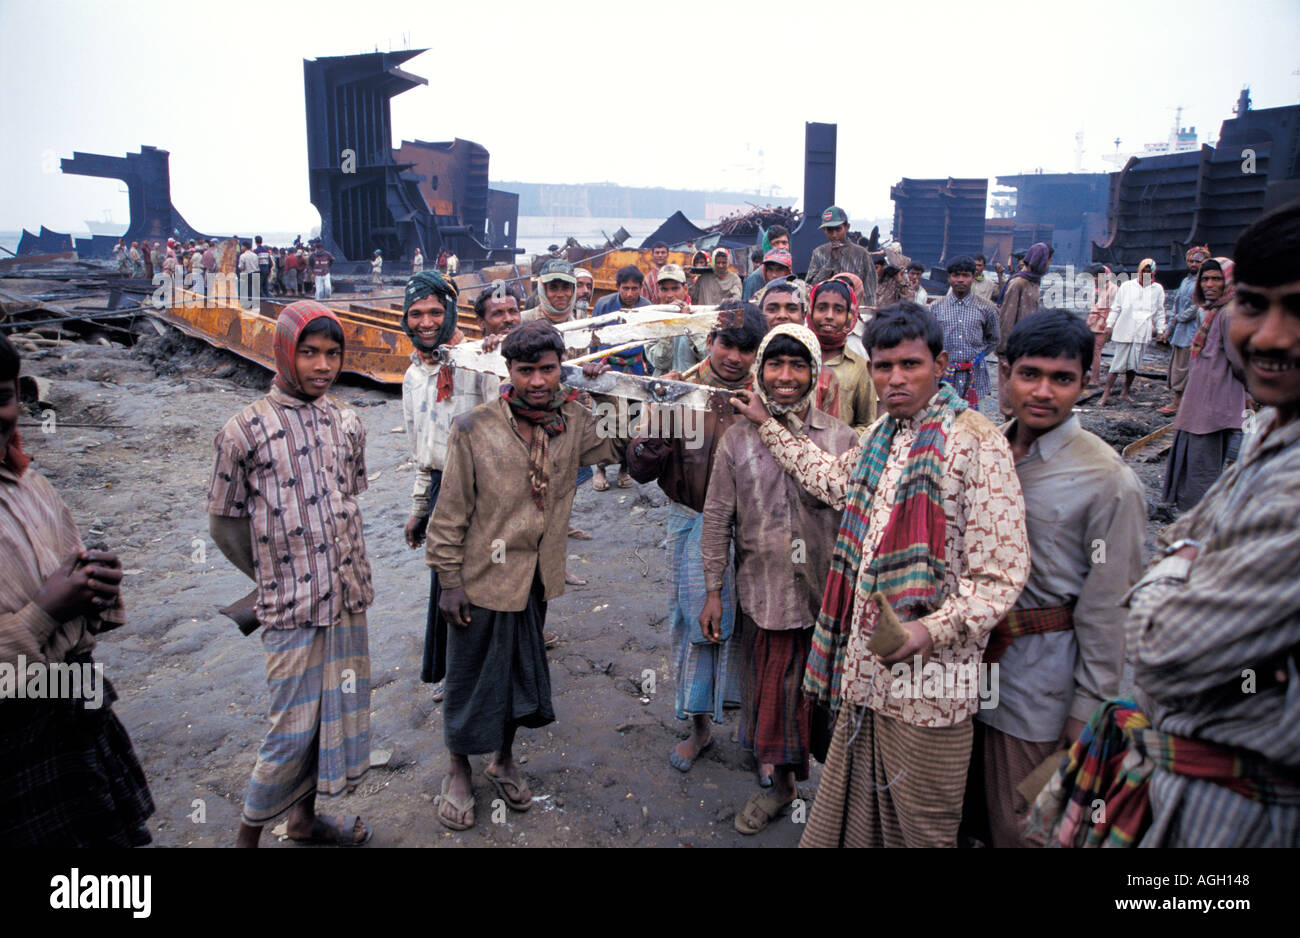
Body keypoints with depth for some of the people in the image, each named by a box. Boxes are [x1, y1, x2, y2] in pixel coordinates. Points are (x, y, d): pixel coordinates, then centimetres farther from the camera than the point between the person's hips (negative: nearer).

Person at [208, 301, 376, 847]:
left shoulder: (346, 424, 6)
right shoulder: (245, 430, -9)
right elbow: (224, 522, -2)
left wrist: (349, 573, 10)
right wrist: (277, 578, 4)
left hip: (348, 597, 5)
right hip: (291, 608, -5)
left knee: (336, 712, 15)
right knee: (294, 729, 0)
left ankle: (306, 818, 36)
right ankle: (249, 834, 23)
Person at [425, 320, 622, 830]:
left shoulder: (573, 420, -6)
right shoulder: (473, 429, -17)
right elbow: (450, 513, -10)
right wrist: (449, 581, -9)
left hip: (537, 578, 4)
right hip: (482, 578, -4)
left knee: (524, 672, 21)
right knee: (472, 677, 13)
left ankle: (504, 759, 46)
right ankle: (458, 772, 38)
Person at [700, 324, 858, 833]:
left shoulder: (840, 439, -1)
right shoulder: (738, 438, 1)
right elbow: (717, 518, 4)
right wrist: (713, 590, 3)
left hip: (827, 596, -1)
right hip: (763, 594, 1)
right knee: (771, 693, 13)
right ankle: (781, 784, 37)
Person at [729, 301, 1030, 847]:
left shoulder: (976, 442, -13)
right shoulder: (884, 436, 12)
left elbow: (1001, 574, -16)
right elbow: (831, 478, 34)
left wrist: (934, 629, -29)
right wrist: (766, 424, 37)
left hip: (927, 679, -7)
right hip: (866, 669, 7)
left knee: (919, 829, 10)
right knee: (852, 821, 19)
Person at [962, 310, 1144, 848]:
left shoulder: (1108, 481, -15)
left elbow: (1108, 607, -12)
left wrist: (1090, 711, -9)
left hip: (1040, 672, -5)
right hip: (972, 650, 5)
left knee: (1020, 827, 11)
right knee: (968, 809, 21)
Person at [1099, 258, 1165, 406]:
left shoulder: (1158, 289, 10)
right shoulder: (1127, 286, 6)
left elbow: (1160, 312, 14)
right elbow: (1116, 307, 9)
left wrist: (1161, 331, 9)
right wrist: (1109, 324, 3)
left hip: (1142, 334, 2)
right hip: (1124, 331, -2)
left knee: (1133, 366, 4)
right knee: (1118, 364, -4)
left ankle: (1126, 393, 17)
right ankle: (1106, 394, -1)